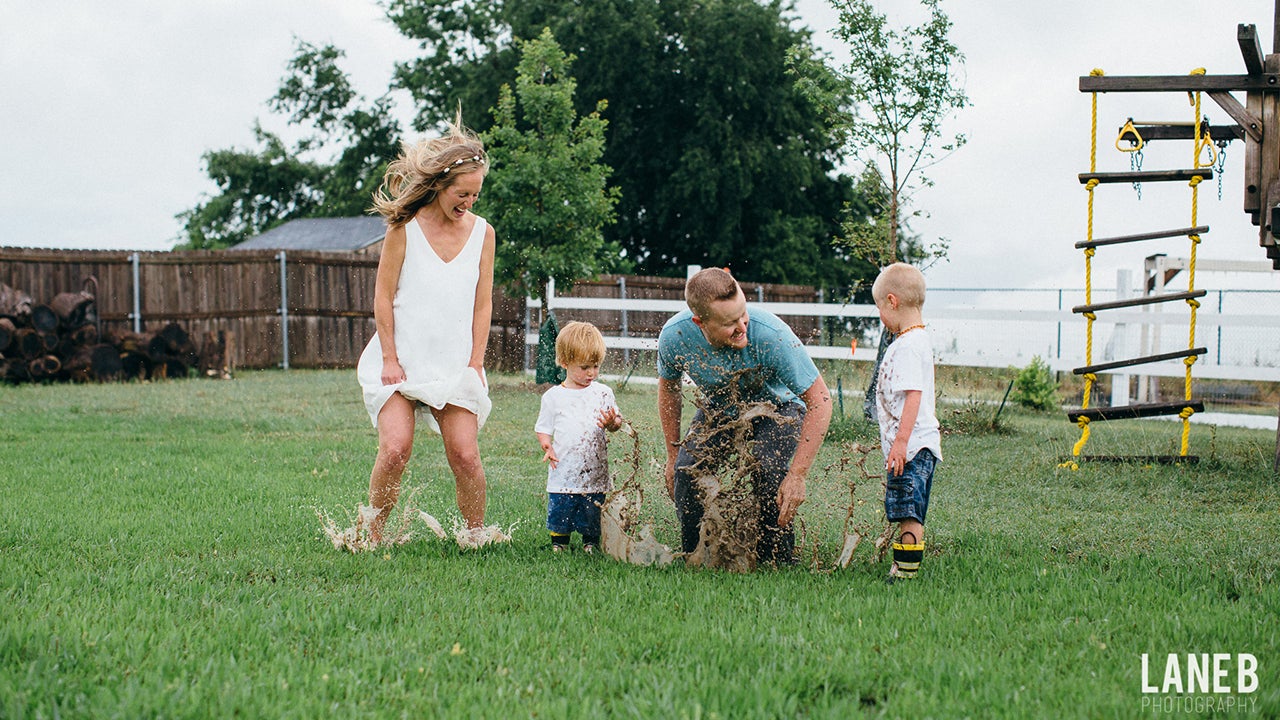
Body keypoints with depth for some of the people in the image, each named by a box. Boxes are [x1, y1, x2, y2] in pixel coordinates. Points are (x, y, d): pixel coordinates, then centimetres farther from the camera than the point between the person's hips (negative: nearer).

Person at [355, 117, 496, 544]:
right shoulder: (405, 227, -4)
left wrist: (475, 364, 3)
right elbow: (383, 295, -1)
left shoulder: (482, 232, 5)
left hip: (455, 364, 2)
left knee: (465, 455, -9)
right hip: (400, 359, -2)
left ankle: (476, 536, 9)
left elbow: (482, 304, 8)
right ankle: (373, 534, 1)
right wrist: (390, 359, -6)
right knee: (395, 449, -17)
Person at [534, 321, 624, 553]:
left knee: (593, 518, 6)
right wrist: (547, 446, -12)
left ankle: (591, 544, 22)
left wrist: (612, 422, -16)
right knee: (559, 513, 2)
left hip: (595, 473, 1)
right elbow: (543, 428, 7)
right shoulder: (554, 396, 2)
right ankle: (558, 545, 20)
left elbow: (617, 422, 8)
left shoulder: (603, 393, 6)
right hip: (563, 474, -1)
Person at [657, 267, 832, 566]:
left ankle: (778, 562, -9)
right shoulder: (674, 336, -28)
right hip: (719, 411, 3)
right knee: (686, 467, -20)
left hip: (775, 409, -3)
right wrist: (673, 453, 3)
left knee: (769, 471, -29)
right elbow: (668, 388, -3)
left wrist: (797, 475, -34)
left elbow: (820, 401, -31)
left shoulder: (771, 335, -39)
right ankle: (693, 556, 1)